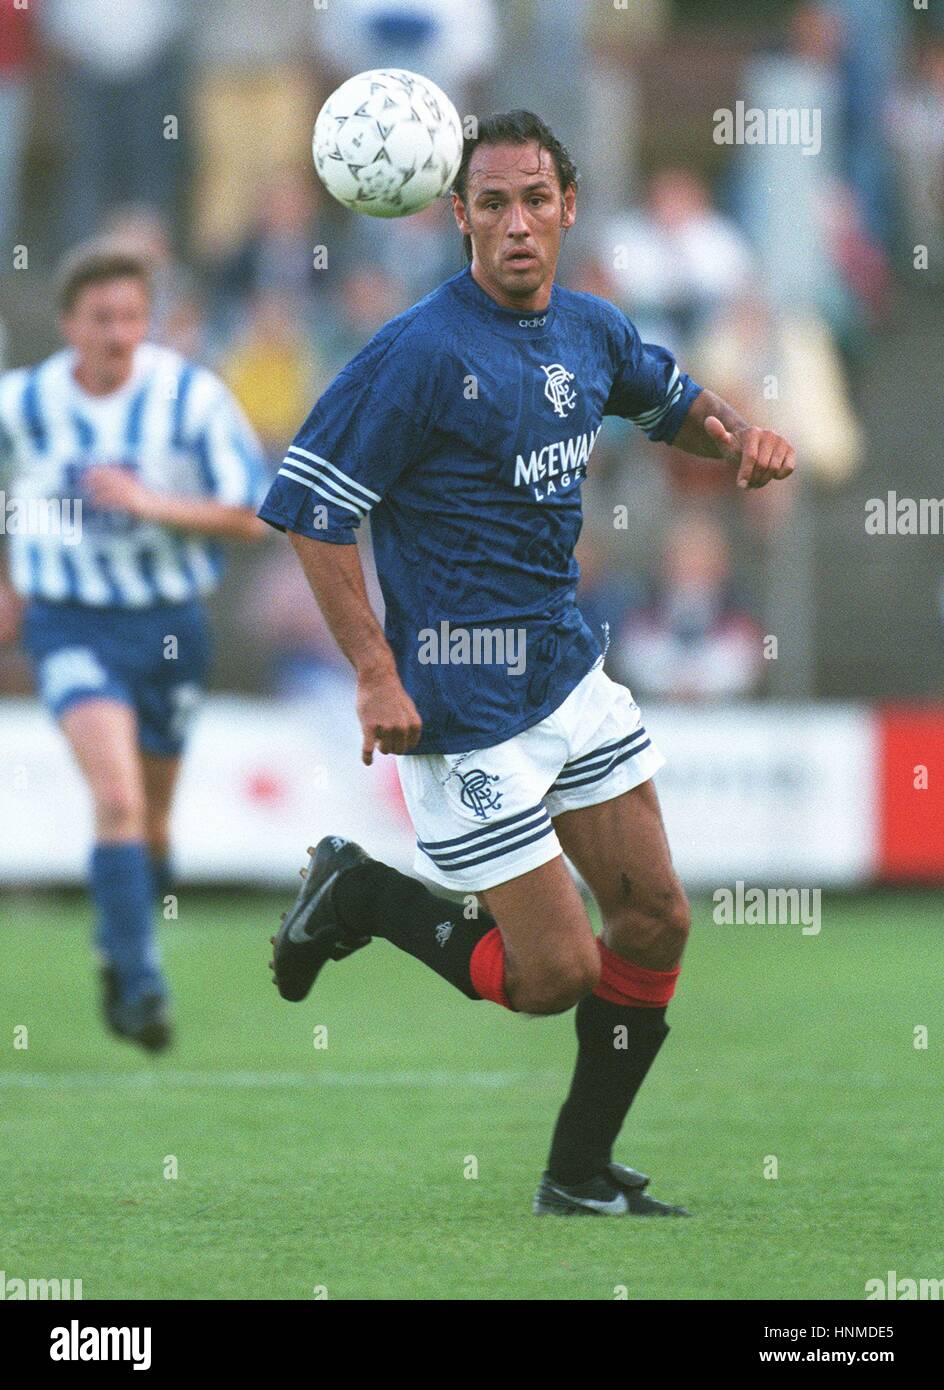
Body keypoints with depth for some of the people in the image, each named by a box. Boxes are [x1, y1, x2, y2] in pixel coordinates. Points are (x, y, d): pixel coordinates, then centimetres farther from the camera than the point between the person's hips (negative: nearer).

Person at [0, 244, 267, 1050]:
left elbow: (251, 517, -10)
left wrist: (152, 504, -22)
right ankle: (142, 982, -24)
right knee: (117, 796, -22)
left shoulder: (192, 398, -10)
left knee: (152, 813, 14)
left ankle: (117, 955, 39)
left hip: (171, 622, 2)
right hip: (70, 622, -2)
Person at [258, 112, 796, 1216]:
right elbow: (308, 504, -17)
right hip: (468, 705, -8)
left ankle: (580, 1174, 23)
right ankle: (357, 894, 15)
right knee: (556, 977, -7)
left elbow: (677, 400, 26)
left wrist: (742, 437, 3)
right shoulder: (423, 354, -18)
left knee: (655, 920, 9)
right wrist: (377, 676, -20)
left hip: (568, 671, 8)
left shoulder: (590, 332, 5)